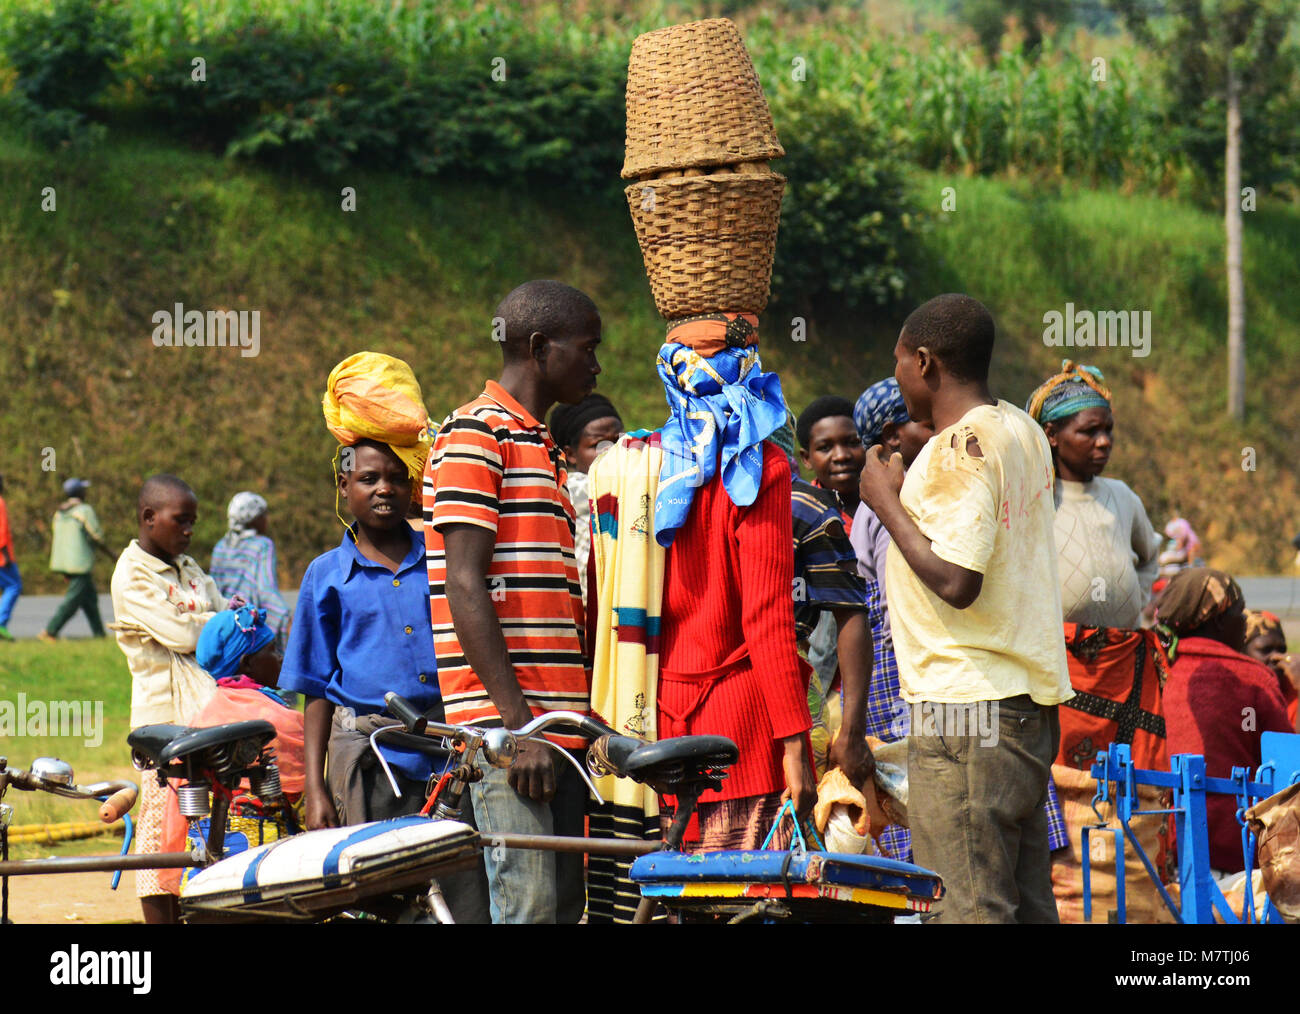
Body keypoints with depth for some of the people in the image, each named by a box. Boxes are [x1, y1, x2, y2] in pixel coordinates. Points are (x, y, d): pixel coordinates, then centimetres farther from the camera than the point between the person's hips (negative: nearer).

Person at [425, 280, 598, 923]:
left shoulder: (544, 450, 24)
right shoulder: (475, 435, -5)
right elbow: (466, 588, -13)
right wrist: (518, 721, -19)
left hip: (559, 720, 9)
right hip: (506, 722, -9)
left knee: (566, 905, 5)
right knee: (530, 908, -15)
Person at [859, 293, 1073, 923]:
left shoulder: (958, 451, -16)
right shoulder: (1022, 431, 13)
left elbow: (955, 581, -23)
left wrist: (888, 502, -11)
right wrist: (914, 479, 19)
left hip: (964, 711, -10)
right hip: (1029, 701, 10)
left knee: (969, 909, -9)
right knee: (1027, 904, 11)